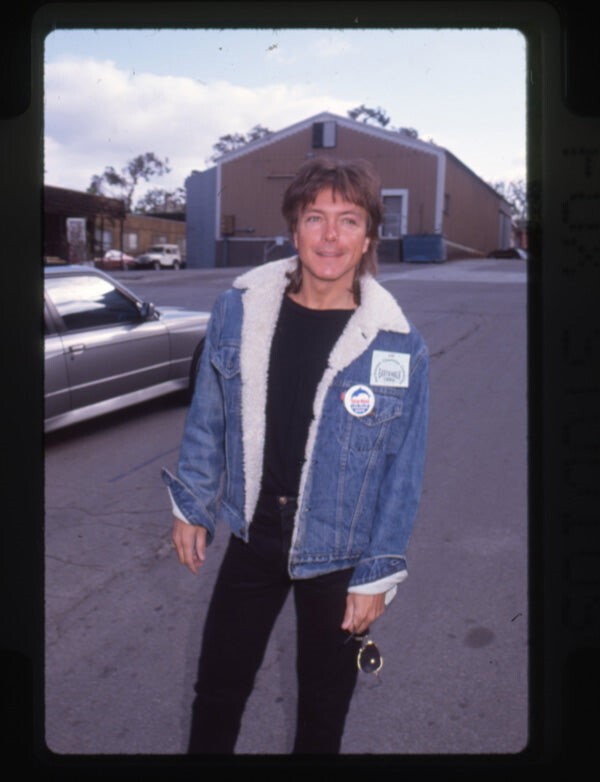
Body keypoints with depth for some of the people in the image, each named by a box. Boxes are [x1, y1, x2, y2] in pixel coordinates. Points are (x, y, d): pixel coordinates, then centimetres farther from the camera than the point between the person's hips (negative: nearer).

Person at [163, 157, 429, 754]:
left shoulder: (399, 346, -16)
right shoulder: (237, 310, -9)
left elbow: (402, 472, -9)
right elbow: (208, 417, 3)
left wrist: (378, 576, -7)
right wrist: (191, 506, 7)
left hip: (338, 555, -2)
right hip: (252, 535, 2)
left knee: (324, 705, 20)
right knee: (218, 686, 20)